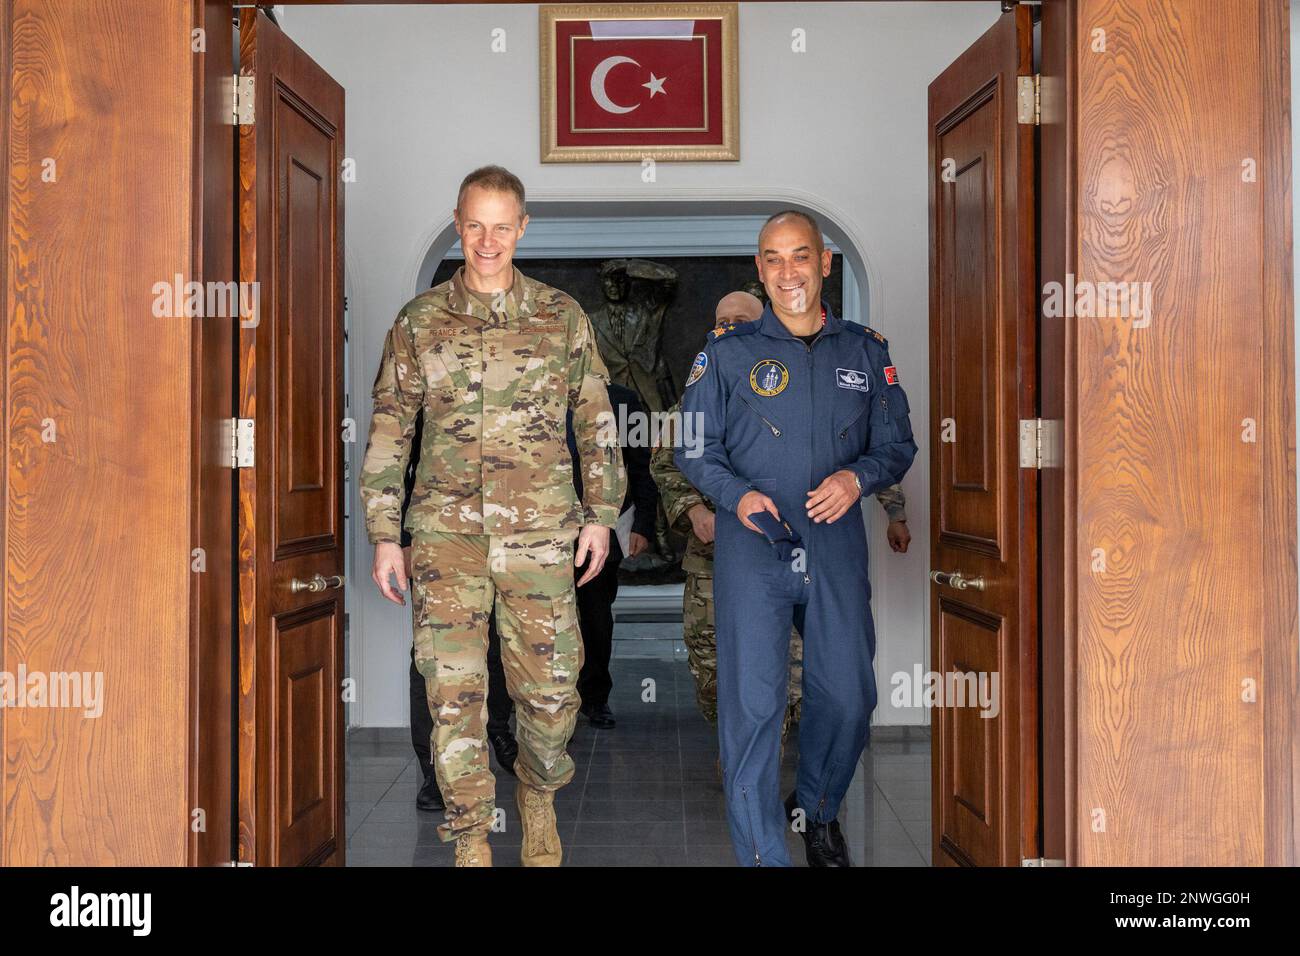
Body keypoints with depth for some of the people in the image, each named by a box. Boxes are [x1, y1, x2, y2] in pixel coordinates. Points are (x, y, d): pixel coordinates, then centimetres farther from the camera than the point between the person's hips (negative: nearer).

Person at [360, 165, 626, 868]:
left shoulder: (562, 317, 5)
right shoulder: (419, 322, 5)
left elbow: (596, 421, 11)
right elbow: (387, 431, 8)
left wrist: (601, 513, 7)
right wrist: (384, 534, 4)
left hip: (541, 536, 0)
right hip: (447, 534, 0)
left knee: (550, 688, 3)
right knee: (453, 692, 0)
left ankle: (538, 794, 34)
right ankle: (470, 840, 16)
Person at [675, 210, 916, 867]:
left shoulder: (866, 351, 11)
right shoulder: (727, 351, 6)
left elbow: (898, 444, 14)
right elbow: (693, 448, 6)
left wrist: (858, 477, -8)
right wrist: (737, 495, -13)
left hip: (836, 545, 2)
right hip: (752, 548, -2)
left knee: (847, 695, 7)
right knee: (752, 701, -6)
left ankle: (817, 811, 35)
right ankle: (762, 854, 7)